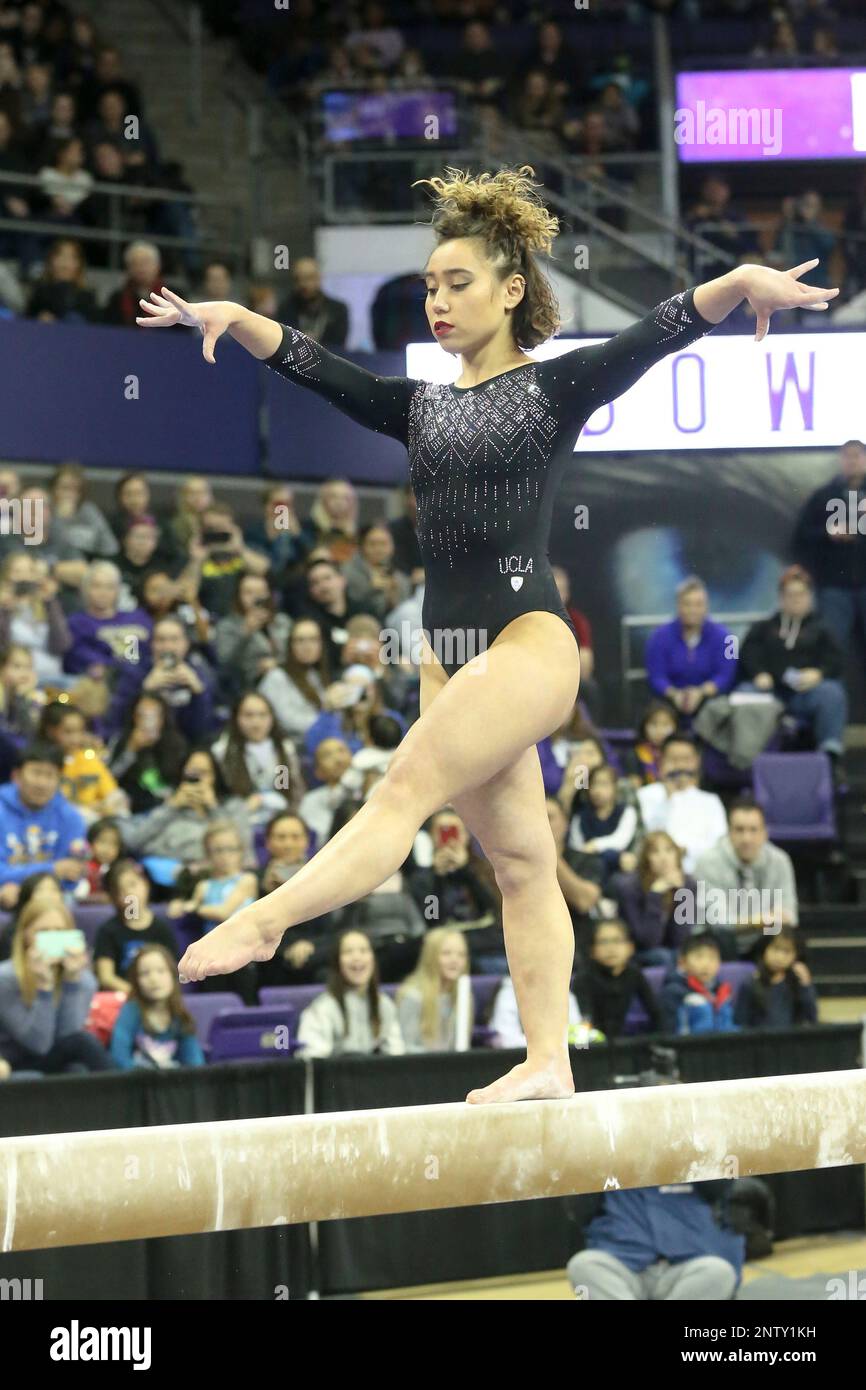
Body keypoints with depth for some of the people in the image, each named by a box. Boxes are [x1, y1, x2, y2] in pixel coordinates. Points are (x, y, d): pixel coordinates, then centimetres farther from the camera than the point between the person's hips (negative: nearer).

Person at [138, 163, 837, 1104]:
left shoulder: (556, 389, -2)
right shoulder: (422, 407, 15)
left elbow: (658, 335, -15)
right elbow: (314, 368, 12)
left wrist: (740, 283, -30)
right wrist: (233, 319, -3)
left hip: (528, 635, -7)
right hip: (448, 649, 7)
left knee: (405, 791, -20)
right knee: (517, 860, 6)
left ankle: (263, 923, -29)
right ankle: (546, 1061, 5)